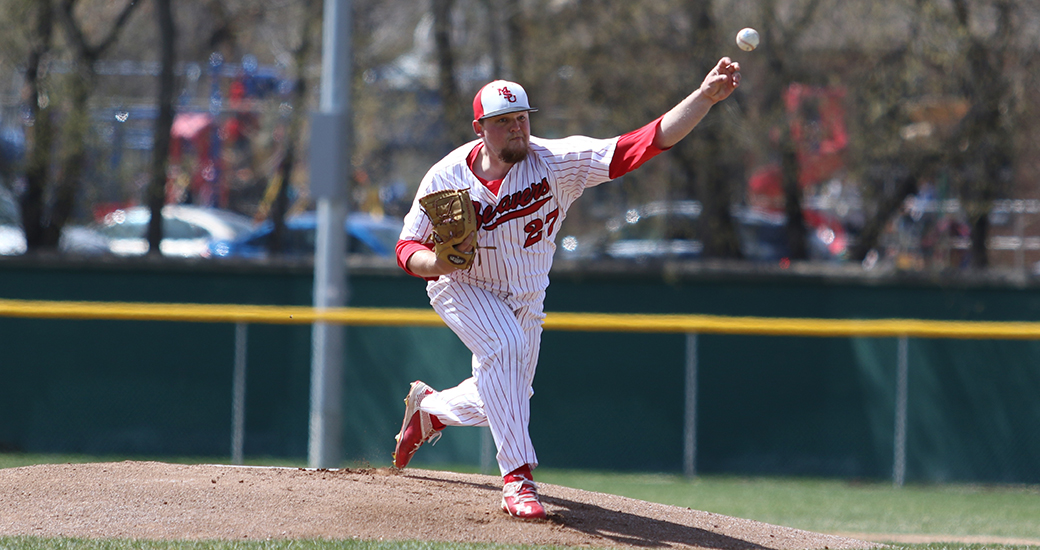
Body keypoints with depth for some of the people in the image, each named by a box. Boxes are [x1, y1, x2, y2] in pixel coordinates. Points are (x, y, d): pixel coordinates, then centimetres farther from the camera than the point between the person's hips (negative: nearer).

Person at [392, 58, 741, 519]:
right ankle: (517, 477, -28)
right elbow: (408, 249, -12)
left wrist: (706, 96, -48)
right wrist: (441, 261, -36)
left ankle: (428, 407, 45)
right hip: (465, 290, -3)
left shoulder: (557, 162, -24)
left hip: (526, 298, 3)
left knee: (502, 402, 13)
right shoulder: (445, 178, -20)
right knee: (505, 346, -32)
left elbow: (649, 142, -34)